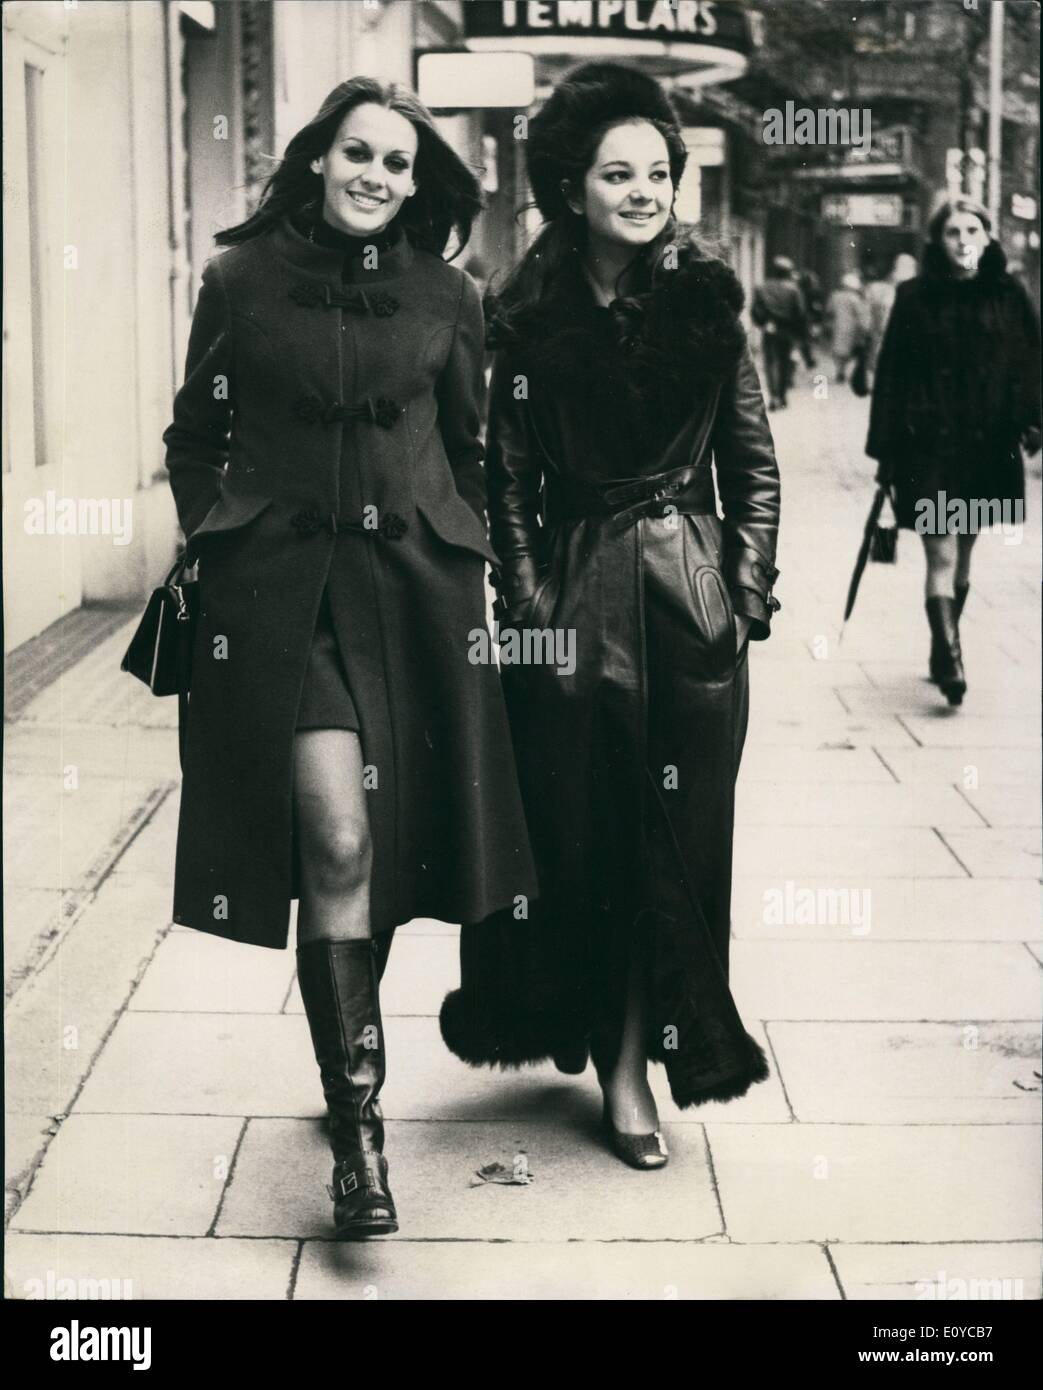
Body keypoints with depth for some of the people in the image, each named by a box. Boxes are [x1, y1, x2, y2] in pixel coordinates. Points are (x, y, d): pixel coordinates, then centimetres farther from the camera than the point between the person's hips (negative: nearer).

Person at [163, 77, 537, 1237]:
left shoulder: (444, 298, 8)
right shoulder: (241, 282, 5)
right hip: (279, 586, -2)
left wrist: (468, 563, 10)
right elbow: (195, 437, 12)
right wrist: (215, 537, 2)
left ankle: (346, 1035, 31)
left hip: (413, 585, 2)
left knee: (390, 844, 5)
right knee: (336, 837, -14)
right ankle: (356, 1123, -9)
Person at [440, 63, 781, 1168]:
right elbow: (508, 480, 3)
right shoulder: (528, 318, 1)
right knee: (572, 833, 5)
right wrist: (530, 601, -4)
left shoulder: (707, 303, 2)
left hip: (690, 602, 0)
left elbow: (754, 467, 5)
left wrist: (748, 597, -1)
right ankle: (617, 1050, 24)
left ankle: (632, 1059, 15)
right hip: (572, 598, 0)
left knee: (677, 839, 3)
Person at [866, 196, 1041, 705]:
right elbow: (891, 373, 0)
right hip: (929, 443, -3)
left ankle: (944, 650, 26)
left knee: (962, 553, 13)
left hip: (988, 446, 3)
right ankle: (949, 661, -15)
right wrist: (886, 450, -3)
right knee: (941, 555, -10)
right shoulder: (914, 298, -1)